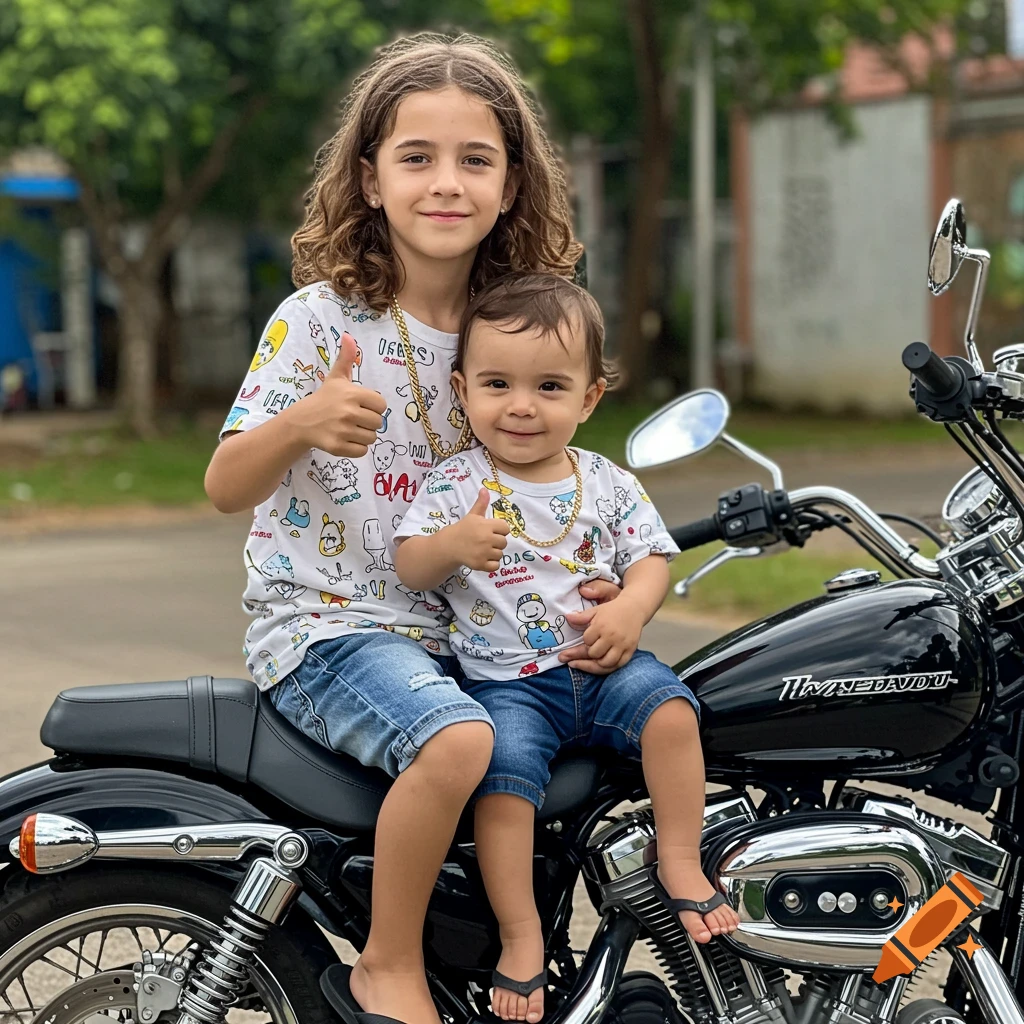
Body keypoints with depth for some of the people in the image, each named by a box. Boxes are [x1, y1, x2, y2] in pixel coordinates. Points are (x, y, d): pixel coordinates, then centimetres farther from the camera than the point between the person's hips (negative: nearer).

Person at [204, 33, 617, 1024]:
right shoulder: (319, 319, -9)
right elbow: (225, 489, -14)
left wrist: (586, 585, 2)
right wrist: (302, 423, -35)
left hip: (461, 626, 6)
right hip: (325, 621, -6)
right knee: (459, 740, -32)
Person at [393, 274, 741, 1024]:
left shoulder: (607, 483, 6)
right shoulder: (455, 485, -1)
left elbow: (651, 556, 8)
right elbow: (407, 568, -5)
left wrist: (631, 609, -13)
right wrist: (453, 544, -27)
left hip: (601, 662, 2)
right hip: (507, 680, -2)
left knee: (669, 708, -24)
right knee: (506, 766, -27)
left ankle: (680, 864, -5)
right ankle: (522, 936, -13)